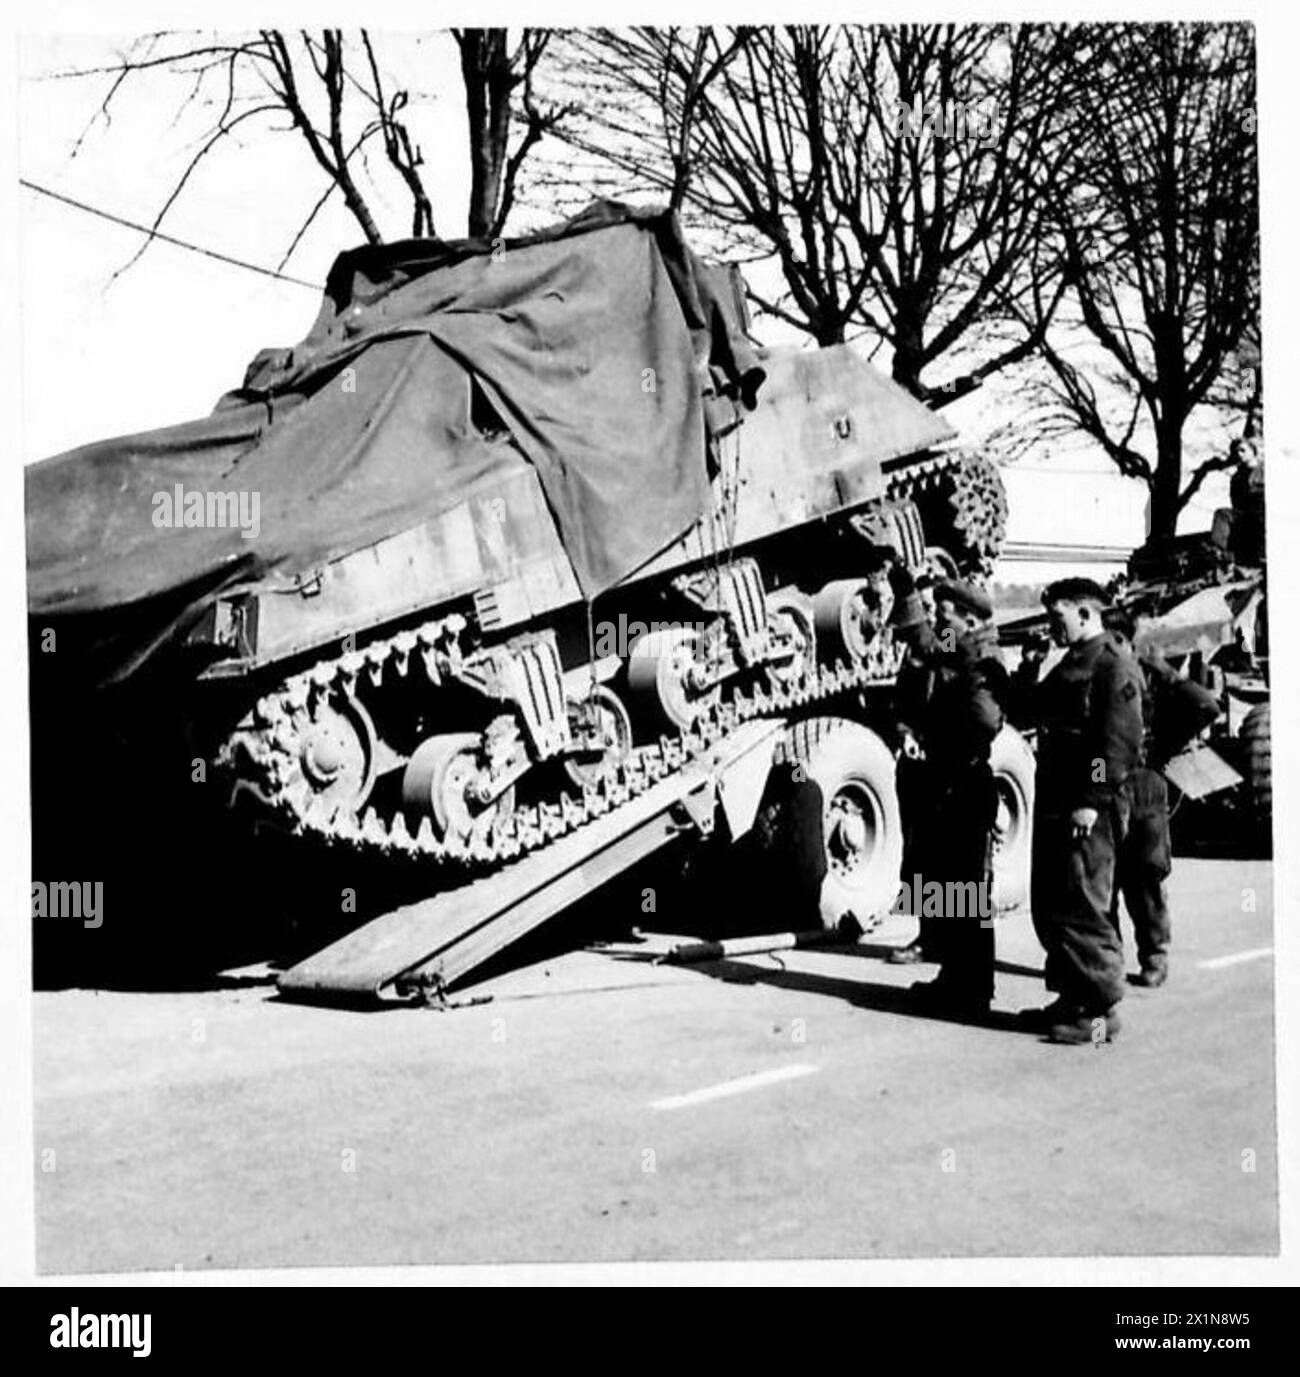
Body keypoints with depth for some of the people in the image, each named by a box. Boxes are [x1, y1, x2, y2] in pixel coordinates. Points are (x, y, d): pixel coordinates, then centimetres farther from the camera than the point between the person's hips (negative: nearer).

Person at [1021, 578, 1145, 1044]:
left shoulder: (1115, 666, -11)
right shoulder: (1070, 664, 20)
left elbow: (1120, 742, -19)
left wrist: (1092, 802, -22)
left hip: (1089, 811, -10)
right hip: (1054, 804, 10)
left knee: (1080, 908, -8)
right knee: (1049, 906, 13)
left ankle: (1102, 1009, 1)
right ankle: (1072, 999, 22)